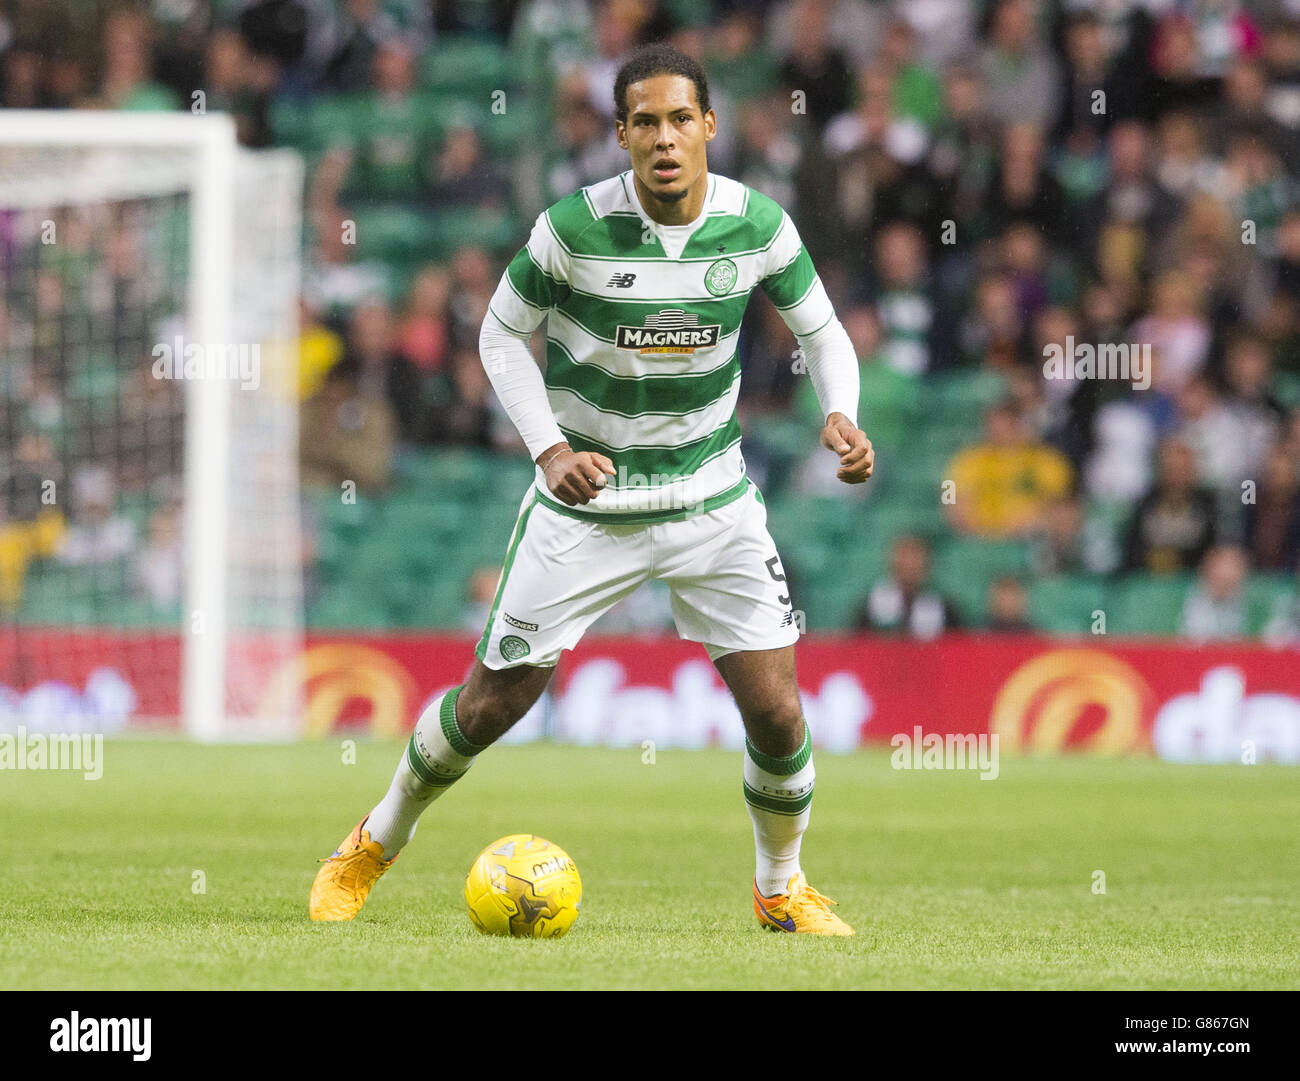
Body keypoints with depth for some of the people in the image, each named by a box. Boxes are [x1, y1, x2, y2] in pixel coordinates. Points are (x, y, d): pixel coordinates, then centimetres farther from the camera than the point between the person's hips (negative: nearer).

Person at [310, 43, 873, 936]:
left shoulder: (757, 224, -10)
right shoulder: (575, 227, -17)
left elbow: (821, 328, 5)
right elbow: (502, 334, -3)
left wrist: (840, 415, -15)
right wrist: (549, 449, -16)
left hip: (713, 502, 2)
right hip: (586, 503, -2)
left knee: (776, 712, -6)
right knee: (491, 704, 1)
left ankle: (782, 887, 21)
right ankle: (377, 843, 28)